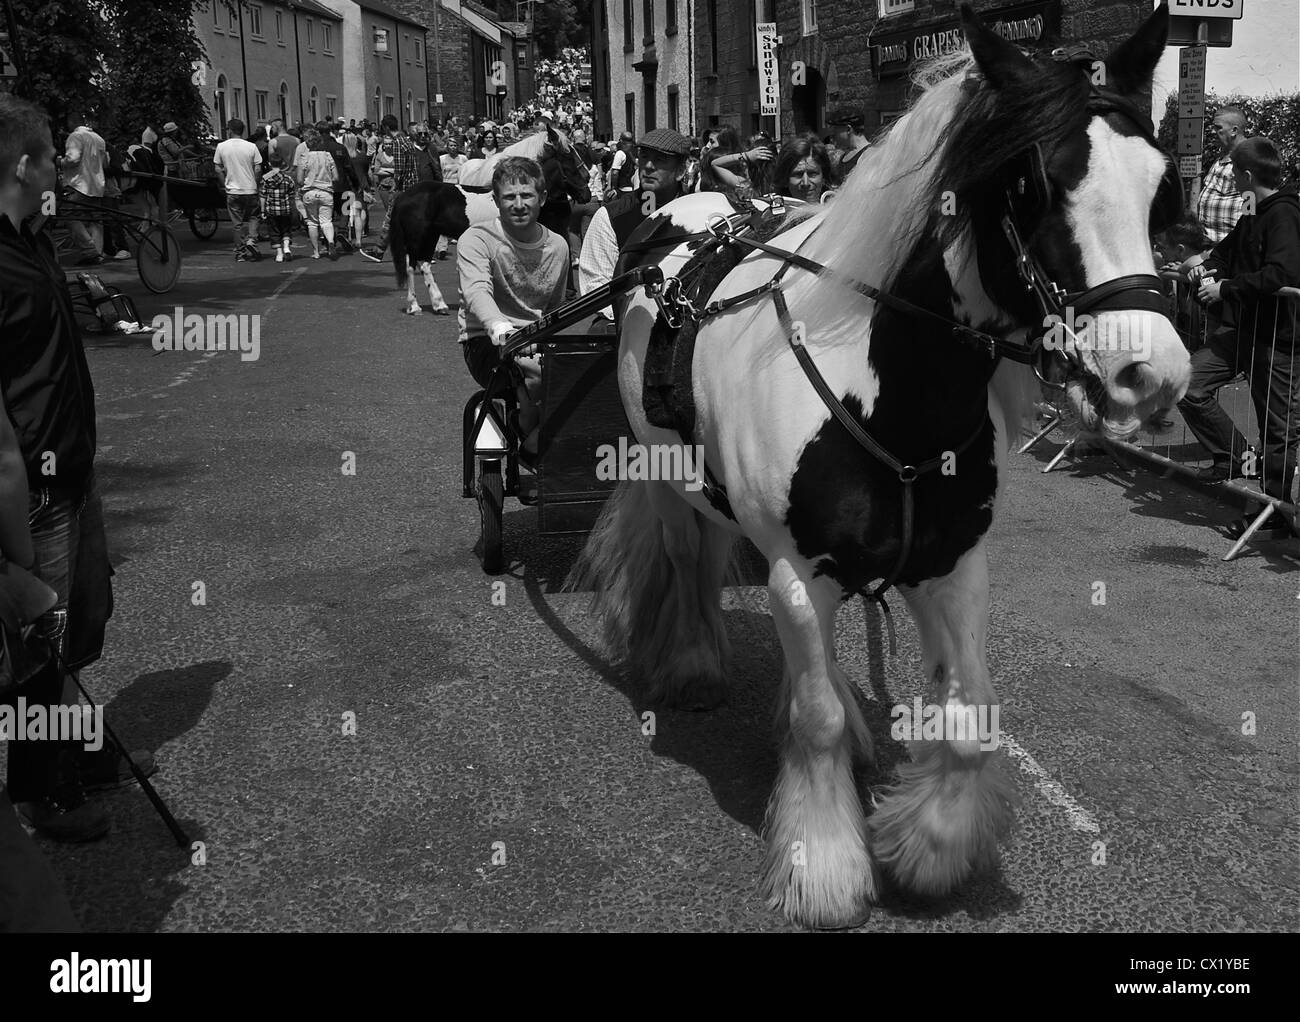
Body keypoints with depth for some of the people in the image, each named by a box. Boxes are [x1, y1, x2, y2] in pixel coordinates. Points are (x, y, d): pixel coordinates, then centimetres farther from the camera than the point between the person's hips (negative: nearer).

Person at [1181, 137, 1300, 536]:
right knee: (1189, 385, -1)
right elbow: (1229, 249, 30)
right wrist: (1208, 267, 8)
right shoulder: (1253, 216, 13)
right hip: (1246, 331, 9)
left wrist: (1225, 289, -20)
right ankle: (1232, 457, 13)